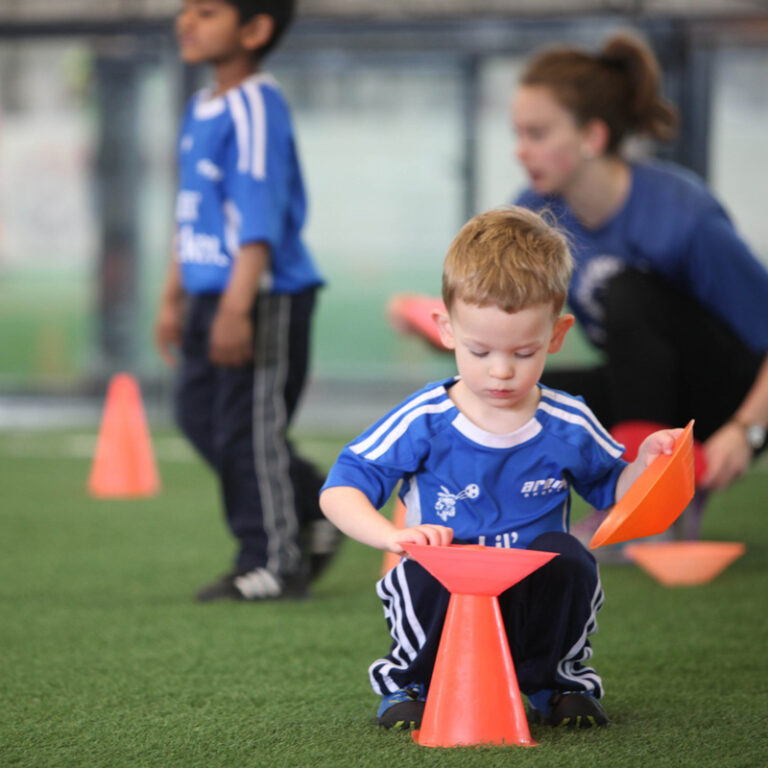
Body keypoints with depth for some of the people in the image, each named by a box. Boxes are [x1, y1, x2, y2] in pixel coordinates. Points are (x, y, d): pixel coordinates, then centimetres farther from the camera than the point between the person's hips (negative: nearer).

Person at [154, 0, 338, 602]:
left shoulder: (255, 108, -16)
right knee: (200, 413, 14)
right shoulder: (202, 109, 14)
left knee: (249, 427, -4)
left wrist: (237, 308, -26)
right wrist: (175, 297, 24)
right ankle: (314, 512, 27)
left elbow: (259, 218, -21)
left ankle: (274, 563, 7)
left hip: (265, 297, -10)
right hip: (211, 293, 10)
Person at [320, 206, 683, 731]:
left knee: (564, 555, -29)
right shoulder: (423, 422, -7)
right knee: (428, 570, -34)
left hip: (537, 611, 2)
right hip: (444, 607, -2)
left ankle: (556, 678, 1)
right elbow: (340, 490, -9)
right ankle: (414, 681, -2)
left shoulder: (568, 426, 1)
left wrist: (644, 466, -5)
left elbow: (612, 491, 18)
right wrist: (392, 535, -28)